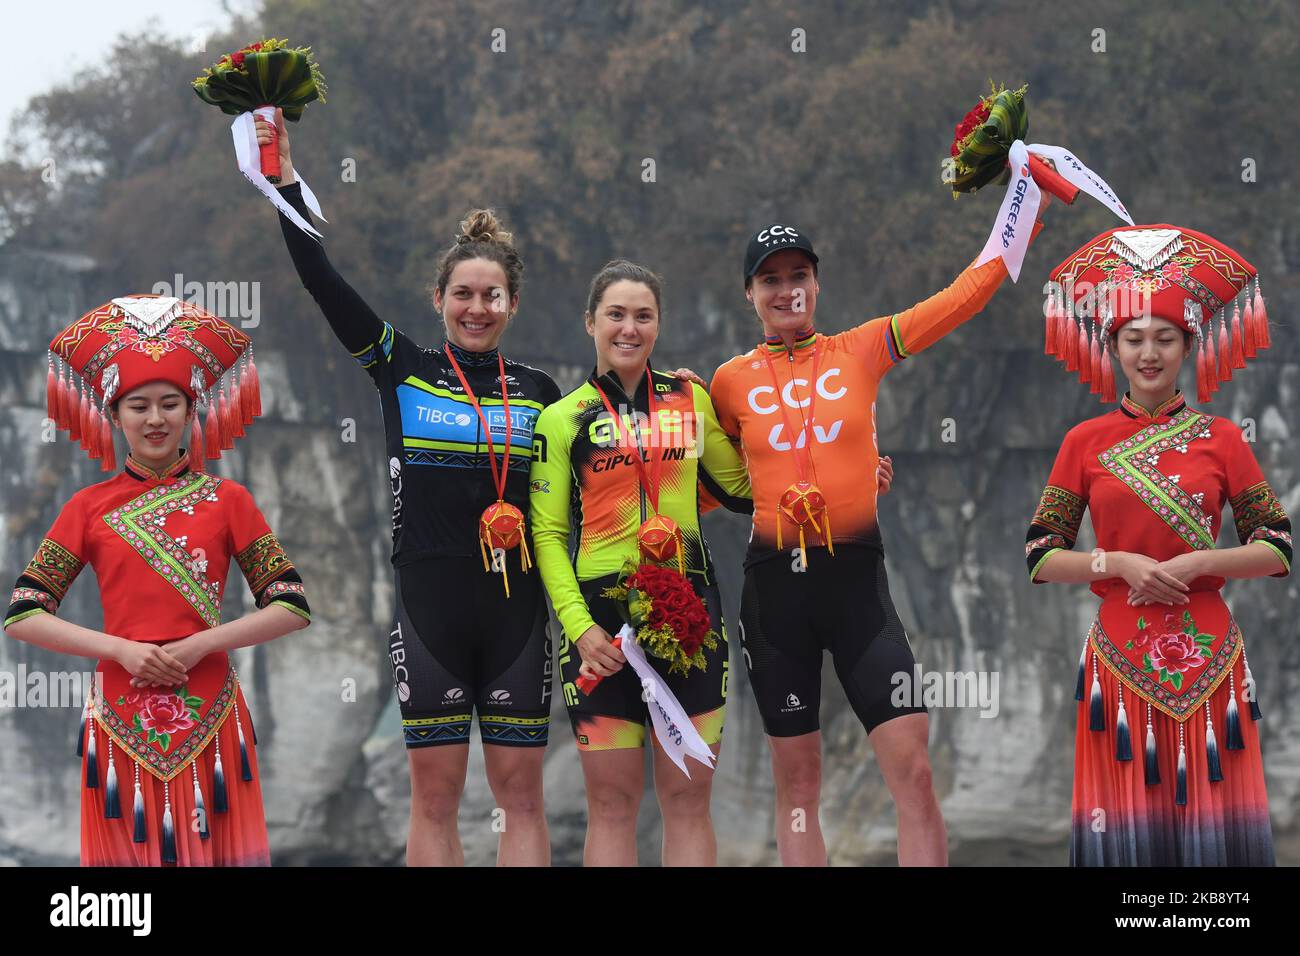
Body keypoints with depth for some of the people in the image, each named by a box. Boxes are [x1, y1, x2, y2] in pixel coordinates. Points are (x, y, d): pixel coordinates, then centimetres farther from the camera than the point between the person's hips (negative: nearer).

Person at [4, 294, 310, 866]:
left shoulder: (226, 500, 4)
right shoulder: (89, 508, 5)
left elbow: (293, 608, -1)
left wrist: (200, 644, -13)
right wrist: (123, 649, -12)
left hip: (208, 713, 0)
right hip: (121, 718, 0)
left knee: (213, 850, 1)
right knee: (129, 850, 3)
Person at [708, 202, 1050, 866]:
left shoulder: (861, 350, 4)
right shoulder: (732, 381, 6)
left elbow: (965, 295, 2)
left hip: (856, 576, -1)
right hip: (775, 581, 1)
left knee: (913, 770, -10)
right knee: (797, 785, 6)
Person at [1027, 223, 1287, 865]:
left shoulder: (1220, 438, 5)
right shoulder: (1085, 442, 5)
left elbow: (1278, 550, 3)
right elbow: (1041, 557, 4)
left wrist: (1196, 563, -11)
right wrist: (1120, 563, -11)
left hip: (1206, 657, 0)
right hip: (1120, 655, 0)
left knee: (1210, 819, 0)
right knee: (1127, 824, 0)